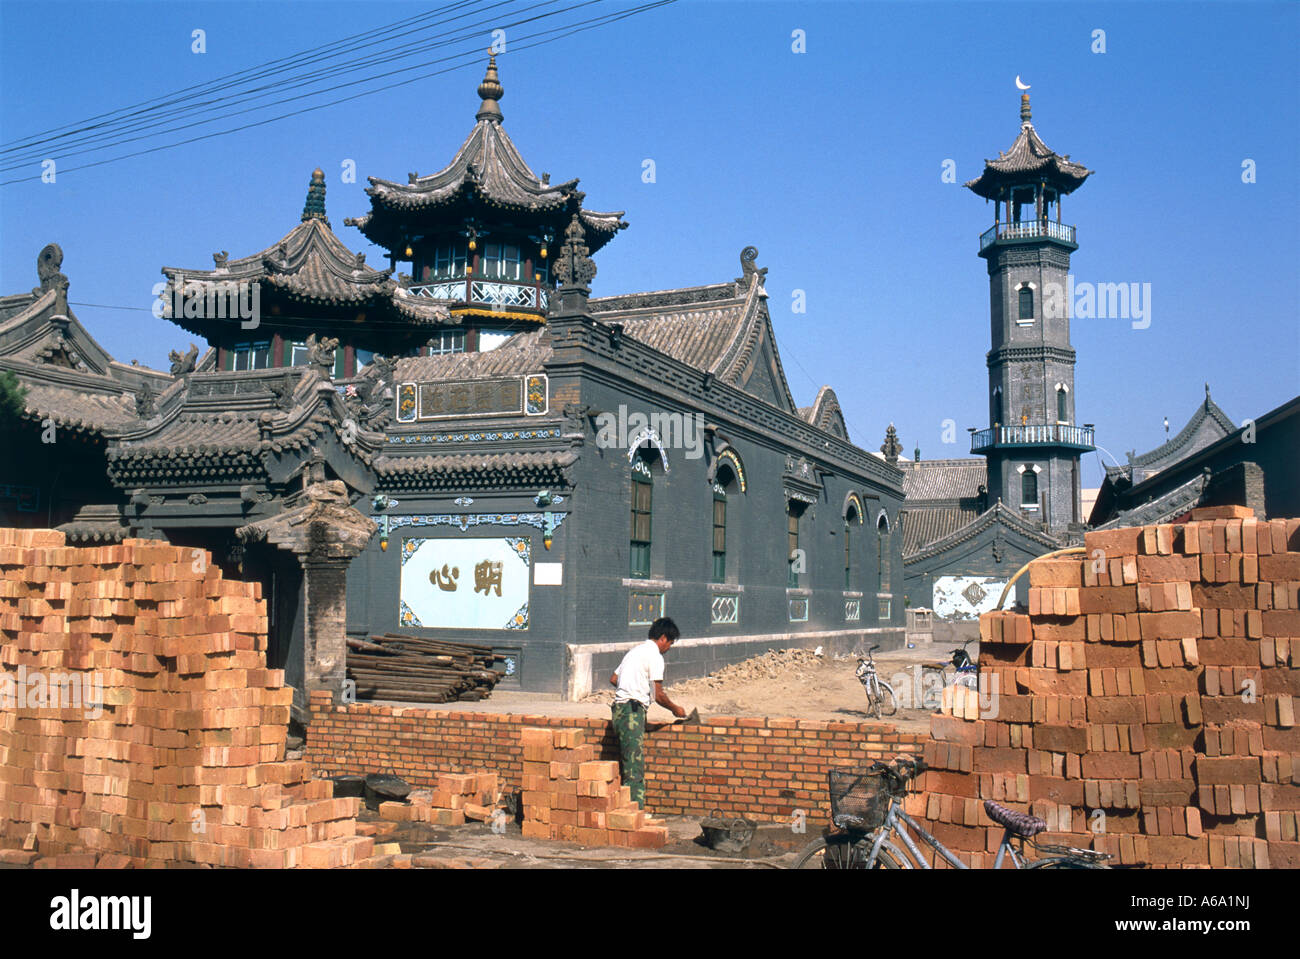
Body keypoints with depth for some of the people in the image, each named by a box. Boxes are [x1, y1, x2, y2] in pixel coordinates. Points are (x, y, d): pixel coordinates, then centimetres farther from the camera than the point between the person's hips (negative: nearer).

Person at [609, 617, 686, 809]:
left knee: (629, 764, 13)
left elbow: (613, 679, 25)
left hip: (620, 708, 9)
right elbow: (658, 695, -10)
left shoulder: (636, 649, 20)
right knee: (635, 766, -8)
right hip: (633, 711, -9)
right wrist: (675, 709, 6)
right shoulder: (654, 655, -8)